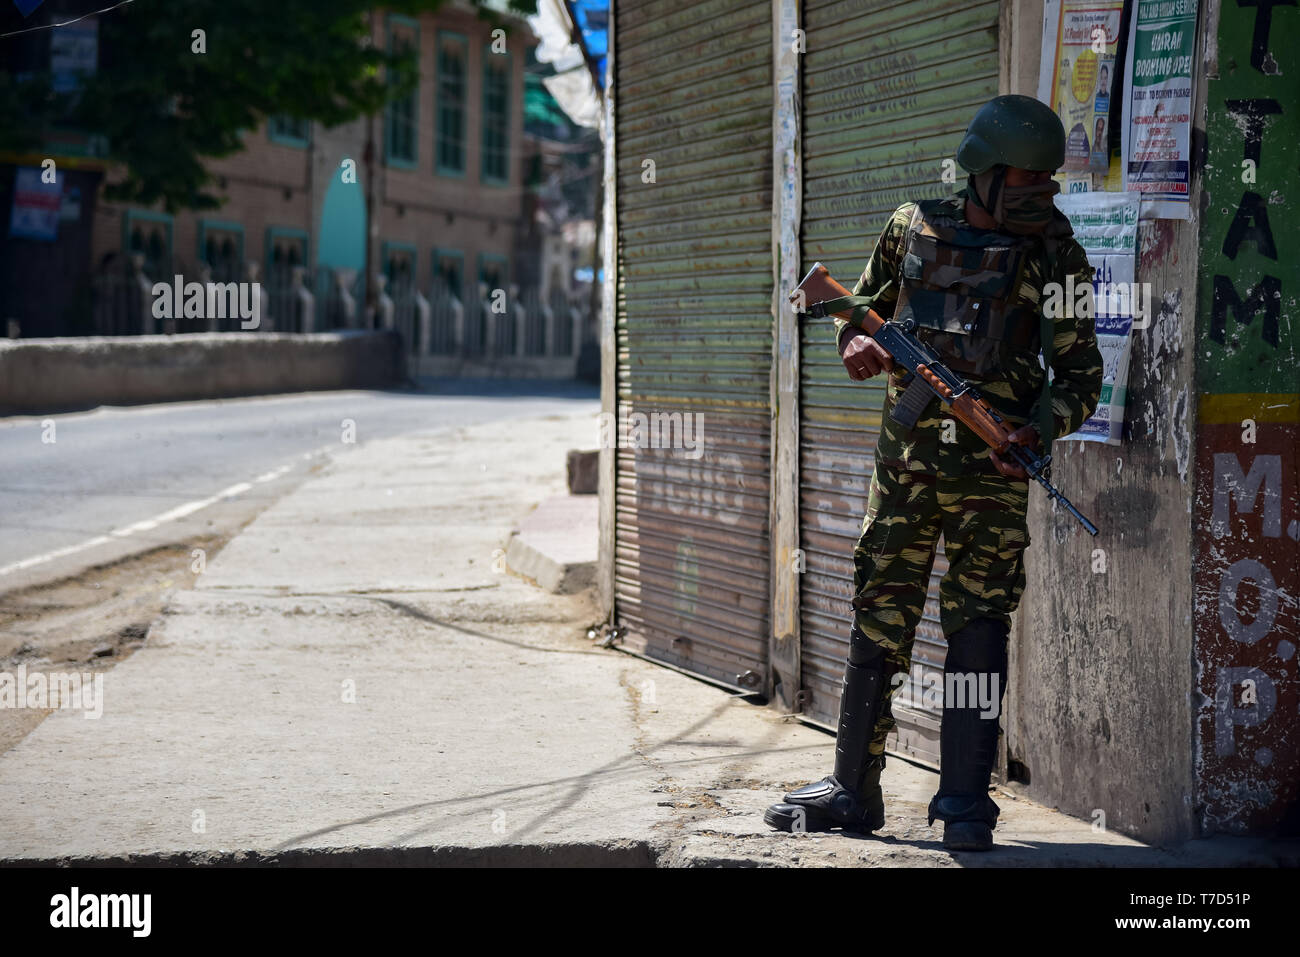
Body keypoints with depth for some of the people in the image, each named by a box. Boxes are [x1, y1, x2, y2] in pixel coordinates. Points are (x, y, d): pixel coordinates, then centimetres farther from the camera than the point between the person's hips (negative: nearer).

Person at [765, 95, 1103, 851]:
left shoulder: (1053, 252, 1)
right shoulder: (914, 228, 6)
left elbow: (1081, 372, 2)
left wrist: (1038, 429, -16)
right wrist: (858, 343, -3)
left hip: (992, 468, -2)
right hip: (907, 459, 2)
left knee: (979, 626, -4)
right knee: (879, 624, 6)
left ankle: (966, 802, 4)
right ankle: (854, 790, 16)